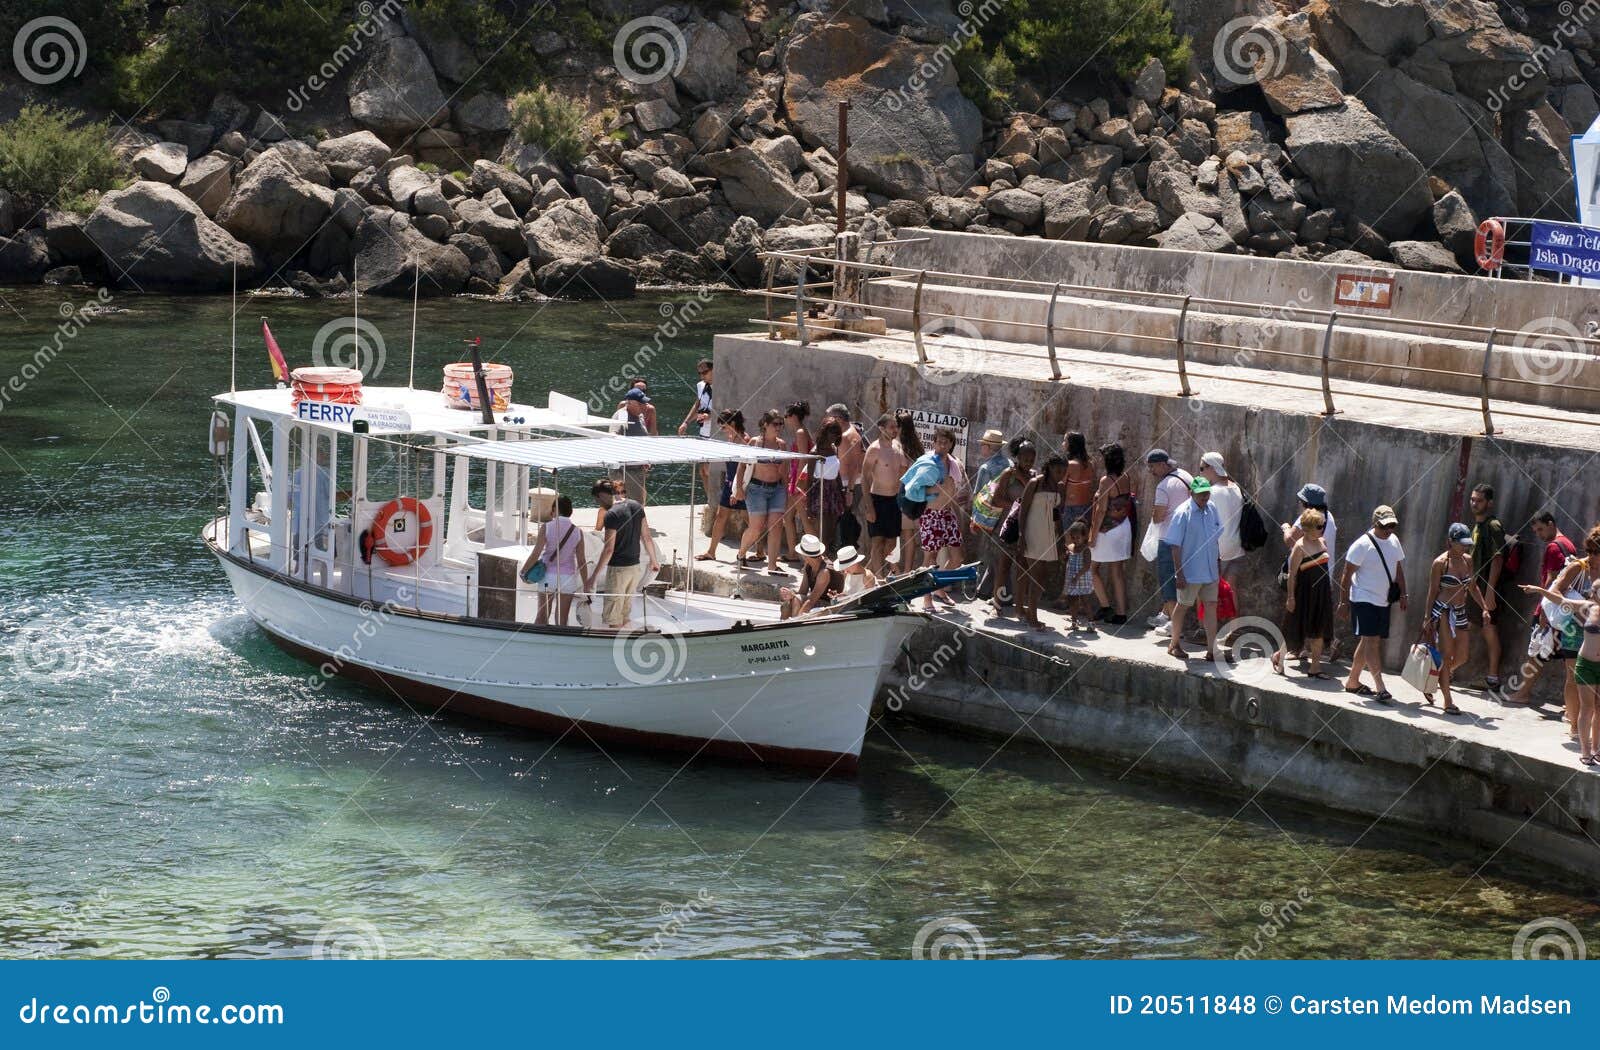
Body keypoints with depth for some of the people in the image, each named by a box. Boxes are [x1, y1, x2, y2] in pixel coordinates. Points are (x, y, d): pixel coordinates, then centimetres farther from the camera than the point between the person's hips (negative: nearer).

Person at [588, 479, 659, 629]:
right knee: (625, 614, 16)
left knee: (612, 617, -1)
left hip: (618, 569, -8)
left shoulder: (612, 515, -18)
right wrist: (654, 560, 26)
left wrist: (593, 577, -17)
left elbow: (609, 550, -20)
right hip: (635, 567, 8)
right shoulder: (636, 506, 5)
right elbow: (647, 537, 12)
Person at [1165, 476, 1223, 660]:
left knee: (1211, 605, 4)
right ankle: (1174, 644, 26)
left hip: (1210, 570, 6)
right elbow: (1175, 546, -15)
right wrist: (1179, 572, -18)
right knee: (1183, 606, 9)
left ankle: (1211, 649, 7)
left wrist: (1218, 561, 18)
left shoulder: (1211, 509, 3)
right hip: (1190, 572, -6)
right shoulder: (1183, 513, -16)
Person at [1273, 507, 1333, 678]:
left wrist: (1330, 589, 17)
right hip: (1305, 593, -7)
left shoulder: (1322, 542, 8)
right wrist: (1290, 597, -18)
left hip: (1322, 592, 7)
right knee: (1298, 631, 2)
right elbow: (1292, 573, -15)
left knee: (1318, 631, 7)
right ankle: (1279, 656, 24)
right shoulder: (1300, 546, -14)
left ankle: (1315, 667, 11)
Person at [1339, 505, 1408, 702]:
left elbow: (1398, 568, 19)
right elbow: (1347, 574, -11)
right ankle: (1380, 688, -22)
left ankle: (1352, 681, 24)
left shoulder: (1394, 541, 7)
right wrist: (1344, 601, -12)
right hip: (1364, 599, -7)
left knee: (1367, 642, 13)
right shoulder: (1362, 545, -14)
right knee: (1371, 641, -14)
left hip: (1384, 601, 7)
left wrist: (1403, 594, 14)